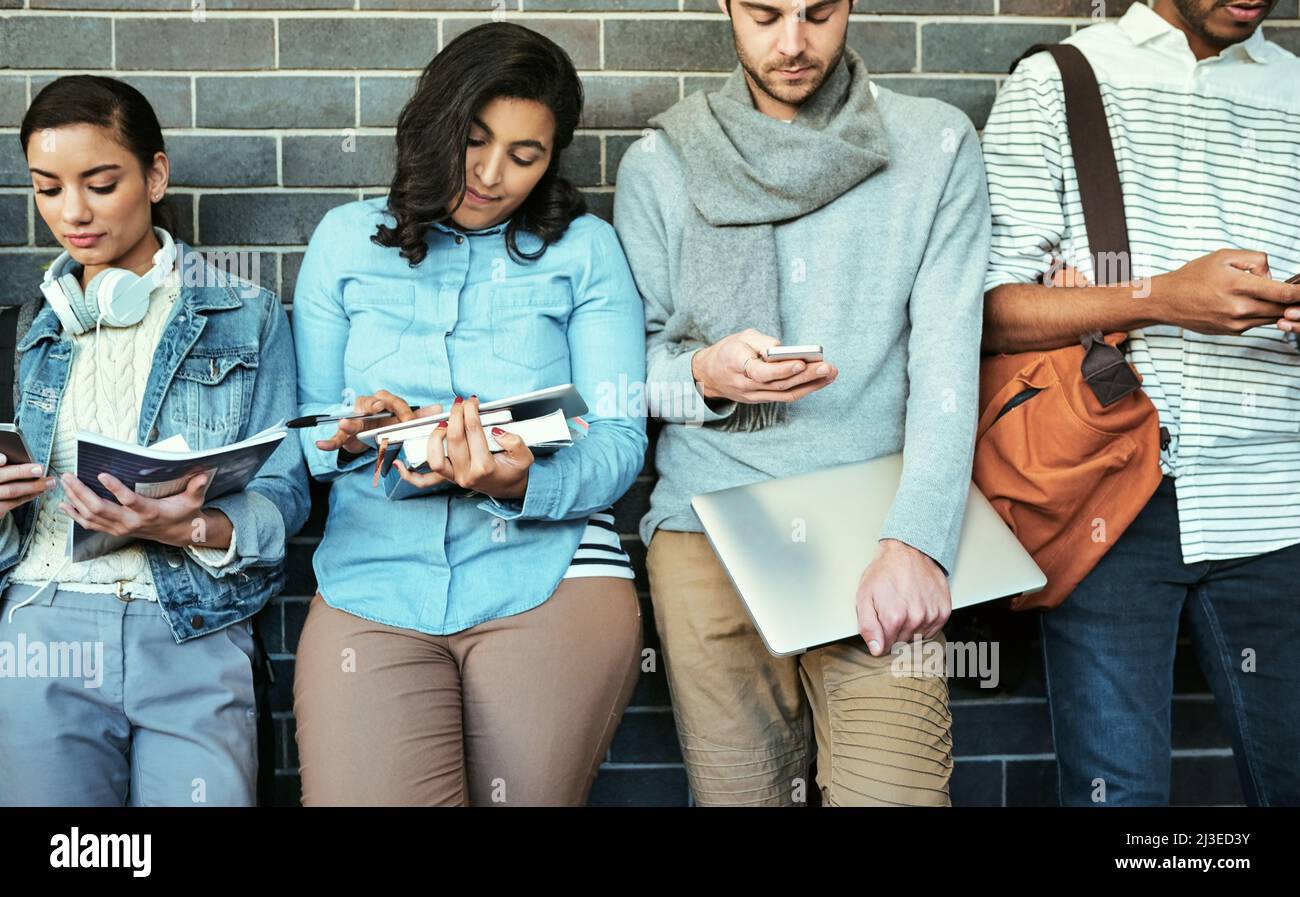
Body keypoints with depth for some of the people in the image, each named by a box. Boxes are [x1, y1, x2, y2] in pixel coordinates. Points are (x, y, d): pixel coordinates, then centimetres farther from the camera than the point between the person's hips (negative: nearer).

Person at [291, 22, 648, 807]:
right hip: (372, 575, 1)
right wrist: (369, 432, -11)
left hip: (547, 572, 0)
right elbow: (308, 427, 12)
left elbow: (619, 440, 1)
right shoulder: (348, 241, 15)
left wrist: (523, 484, -19)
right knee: (366, 797, -19)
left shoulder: (585, 250, 10)